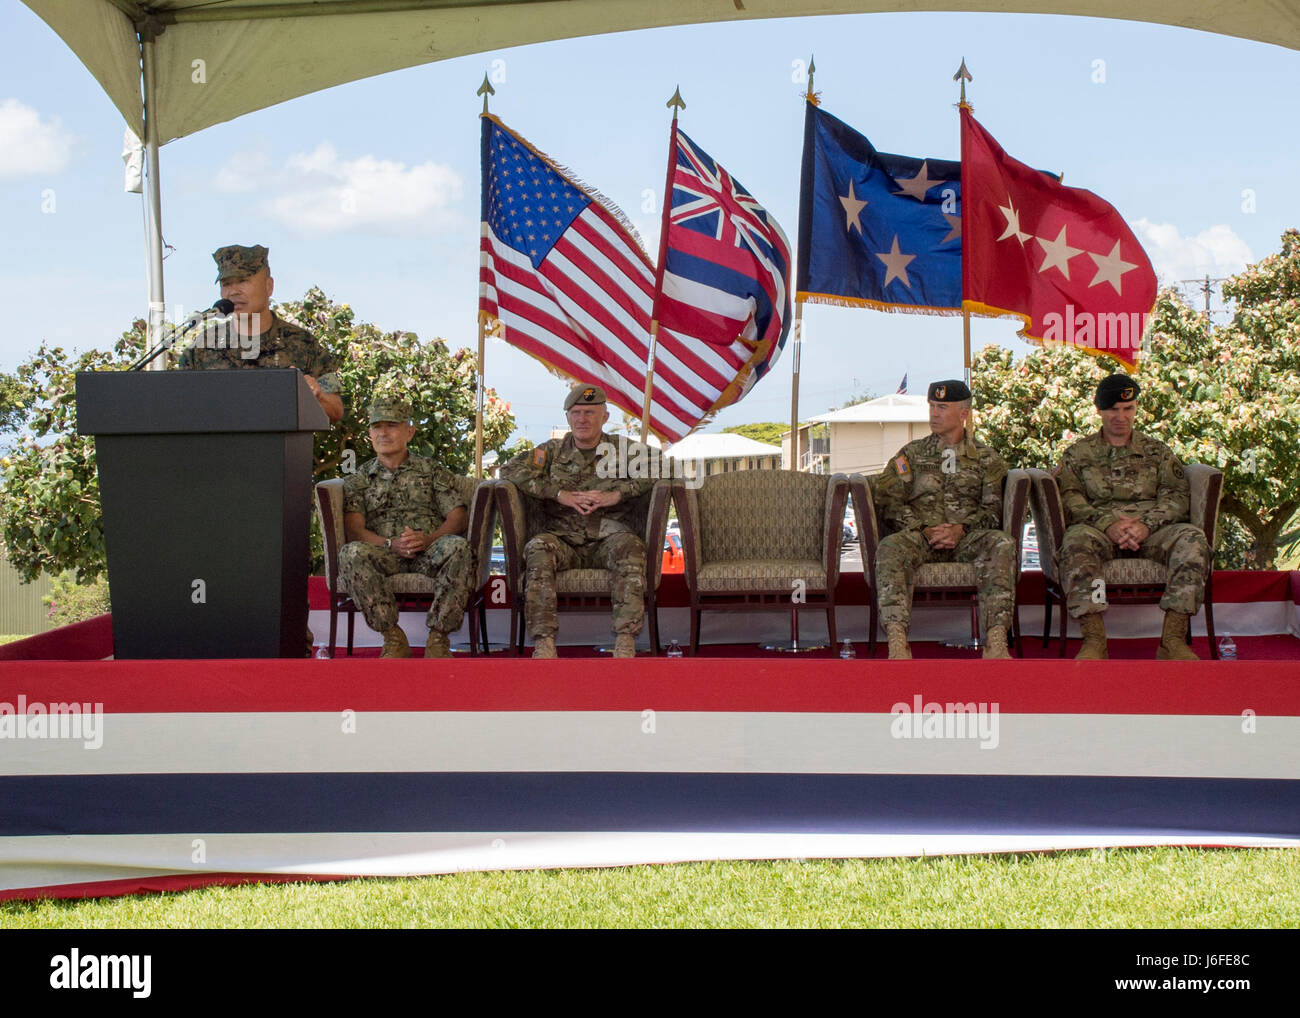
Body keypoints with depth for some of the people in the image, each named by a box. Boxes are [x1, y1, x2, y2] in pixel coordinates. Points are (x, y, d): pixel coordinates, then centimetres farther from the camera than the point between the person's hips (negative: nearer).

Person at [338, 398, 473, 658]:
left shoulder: (431, 470, 20)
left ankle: (438, 636, -26)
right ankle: (392, 637, -24)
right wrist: (390, 544, -15)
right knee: (351, 554, -34)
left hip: (428, 551, 0)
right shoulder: (360, 478, 20)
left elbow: (458, 516, 8)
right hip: (384, 553, 0)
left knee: (458, 547, -35)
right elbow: (353, 528, 4)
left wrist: (429, 538, -14)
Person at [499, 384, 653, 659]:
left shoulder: (624, 450, 13)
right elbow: (510, 470, 2)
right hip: (565, 541, 1)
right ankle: (544, 641, -38)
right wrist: (560, 494, -8)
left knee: (629, 546, -34)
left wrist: (616, 494, -13)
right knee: (538, 548, -32)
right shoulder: (553, 451, 16)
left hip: (608, 541, -1)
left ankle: (626, 639, -41)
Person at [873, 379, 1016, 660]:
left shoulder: (985, 458, 17)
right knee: (890, 548, -35)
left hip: (967, 538, 0)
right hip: (921, 536, 0)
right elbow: (888, 502, 7)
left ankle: (995, 641, -44)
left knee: (1002, 543, -34)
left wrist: (961, 529, -12)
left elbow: (994, 508, 7)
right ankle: (897, 643, -48)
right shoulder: (912, 453, 18)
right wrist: (924, 529, -9)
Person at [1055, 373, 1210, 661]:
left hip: (1150, 532, 1)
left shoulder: (1157, 451, 22)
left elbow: (1177, 496, 8)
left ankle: (1173, 639, -35)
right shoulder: (1078, 453, 18)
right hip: (1100, 530, -1)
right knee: (1076, 540, -37)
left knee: (1192, 538, -30)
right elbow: (1069, 498, 2)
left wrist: (1146, 524, -13)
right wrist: (1108, 524, -16)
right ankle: (1094, 639, -41)